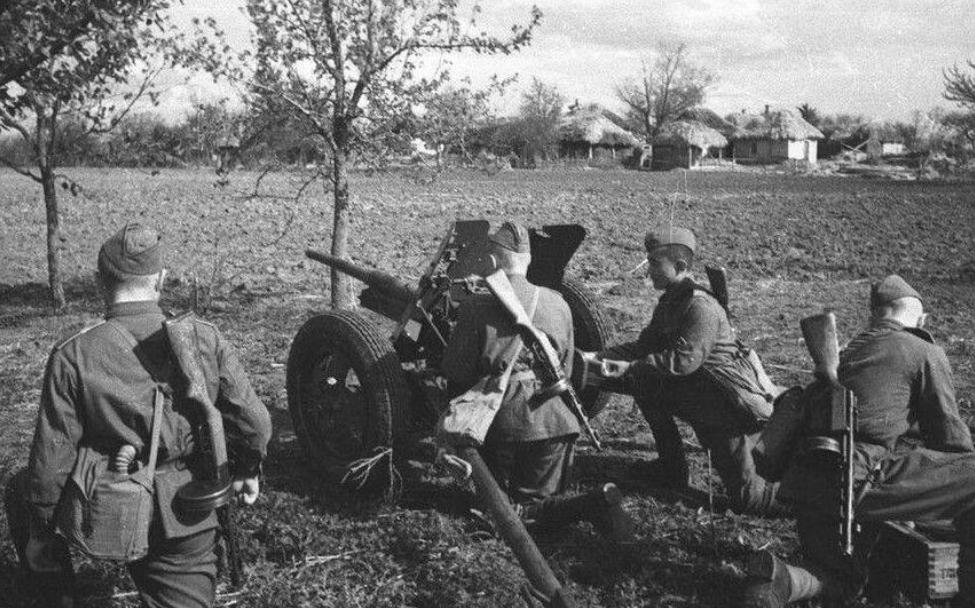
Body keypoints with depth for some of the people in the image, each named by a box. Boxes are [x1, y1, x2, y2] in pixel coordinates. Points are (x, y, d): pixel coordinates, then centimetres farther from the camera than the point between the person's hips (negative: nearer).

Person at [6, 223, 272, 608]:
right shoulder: (205, 339, -8)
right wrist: (247, 471, 15)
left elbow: (51, 461, -9)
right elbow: (254, 423, -5)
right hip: (188, 524, 2)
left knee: (20, 491, 27)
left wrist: (40, 536, 5)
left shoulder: (73, 357, -13)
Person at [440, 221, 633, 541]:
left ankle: (586, 506, -17)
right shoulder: (558, 304, 6)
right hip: (551, 420, 4)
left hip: (499, 423, -4)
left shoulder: (476, 309, -9)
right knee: (535, 498, 17)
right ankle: (596, 503, -14)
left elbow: (455, 373, -2)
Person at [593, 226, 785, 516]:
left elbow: (683, 360, -28)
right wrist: (604, 355, -5)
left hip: (738, 403, -9)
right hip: (704, 399, 9)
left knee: (746, 499, -7)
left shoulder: (700, 306, -22)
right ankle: (672, 470, 12)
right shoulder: (670, 302, 8)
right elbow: (646, 346, 8)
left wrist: (630, 368, -27)